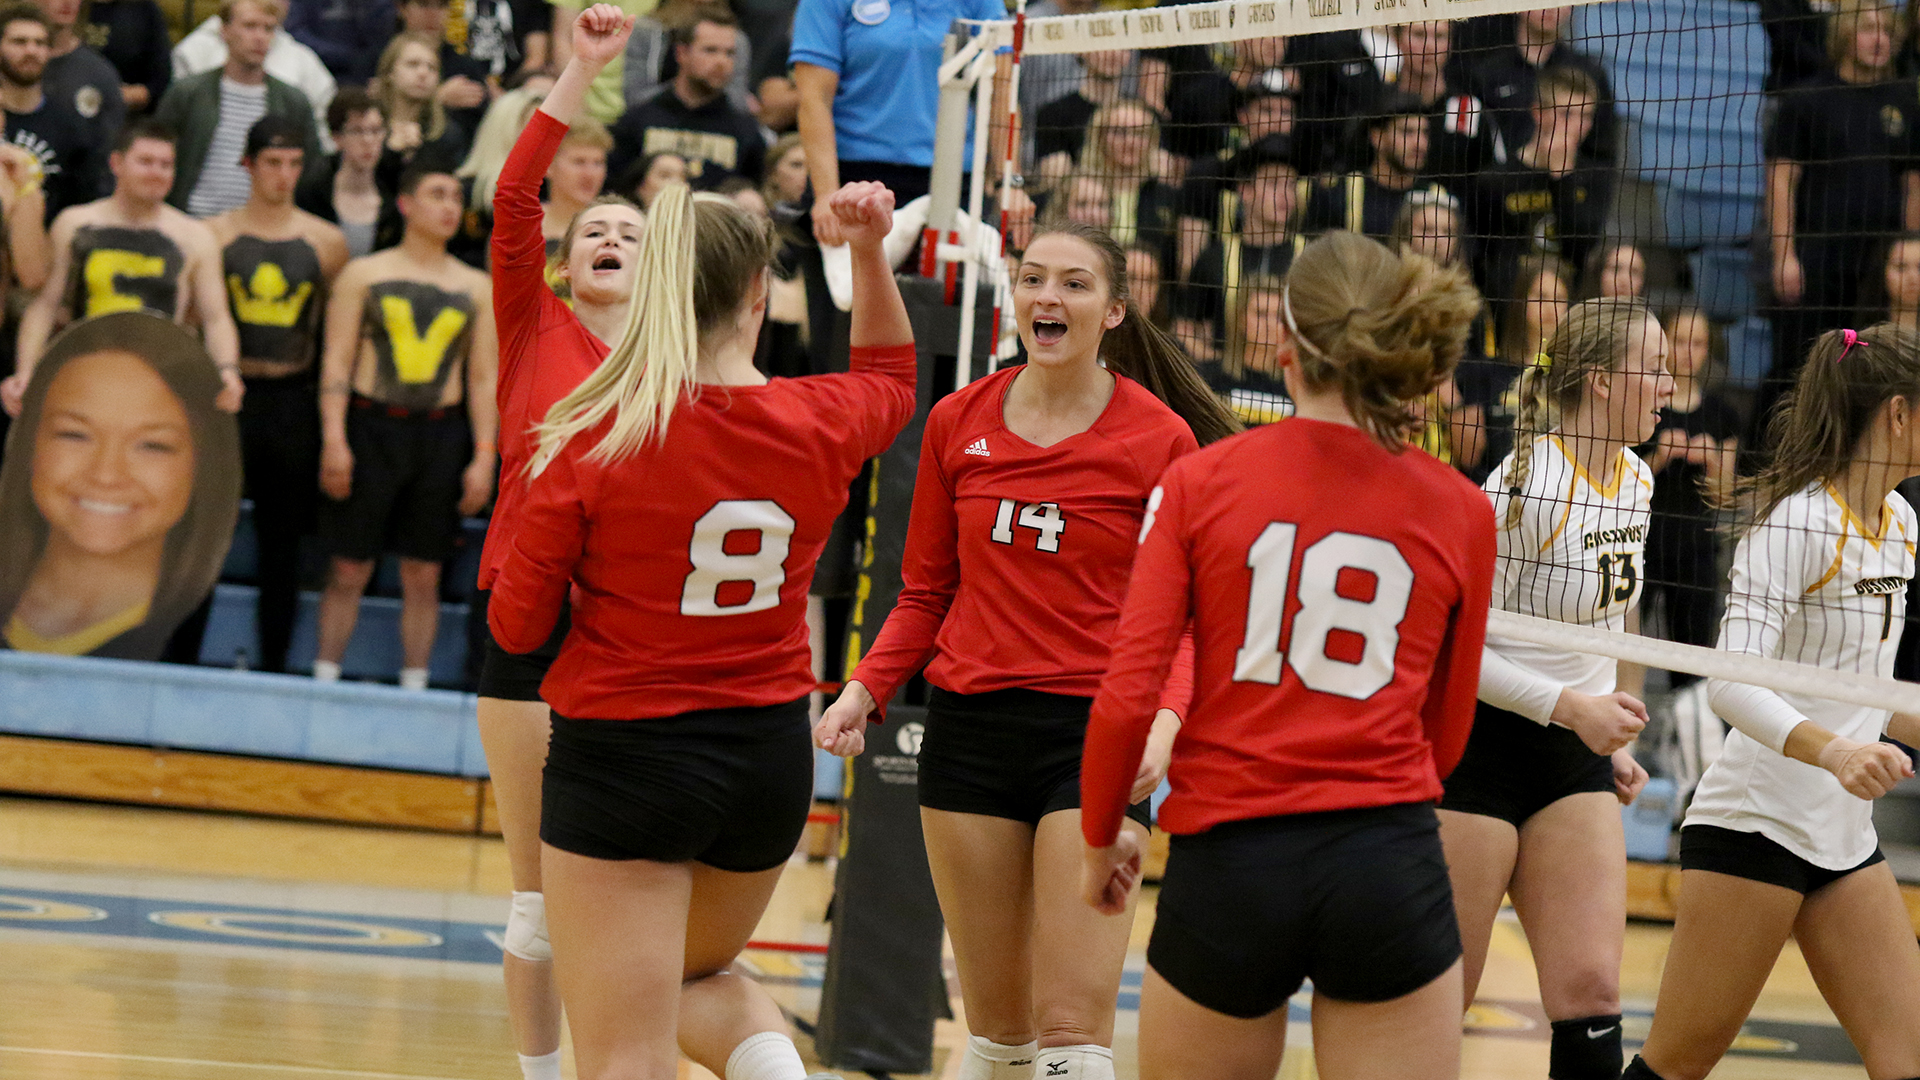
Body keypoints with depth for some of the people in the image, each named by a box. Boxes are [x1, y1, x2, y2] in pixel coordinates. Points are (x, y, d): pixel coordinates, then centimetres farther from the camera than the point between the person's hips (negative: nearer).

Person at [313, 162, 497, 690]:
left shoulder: (476, 288, 10)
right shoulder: (363, 274, 5)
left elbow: (483, 378, 9)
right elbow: (337, 360, 0)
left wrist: (483, 457, 1)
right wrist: (333, 441, -9)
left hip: (441, 434, 2)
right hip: (371, 428, -2)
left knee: (423, 576, 4)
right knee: (349, 569, 0)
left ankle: (413, 687, 9)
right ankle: (324, 681, 7)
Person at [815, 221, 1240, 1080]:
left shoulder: (1161, 437, -4)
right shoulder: (958, 423, 5)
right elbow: (925, 593, 13)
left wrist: (1166, 717, -22)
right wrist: (866, 689, -2)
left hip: (1095, 733, -3)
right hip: (969, 727, 3)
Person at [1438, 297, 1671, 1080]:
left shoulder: (1636, 480, 6)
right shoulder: (1525, 485, -19)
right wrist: (1569, 706, -23)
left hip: (1574, 756, 7)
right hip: (1478, 745, -7)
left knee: (1590, 994, -3)